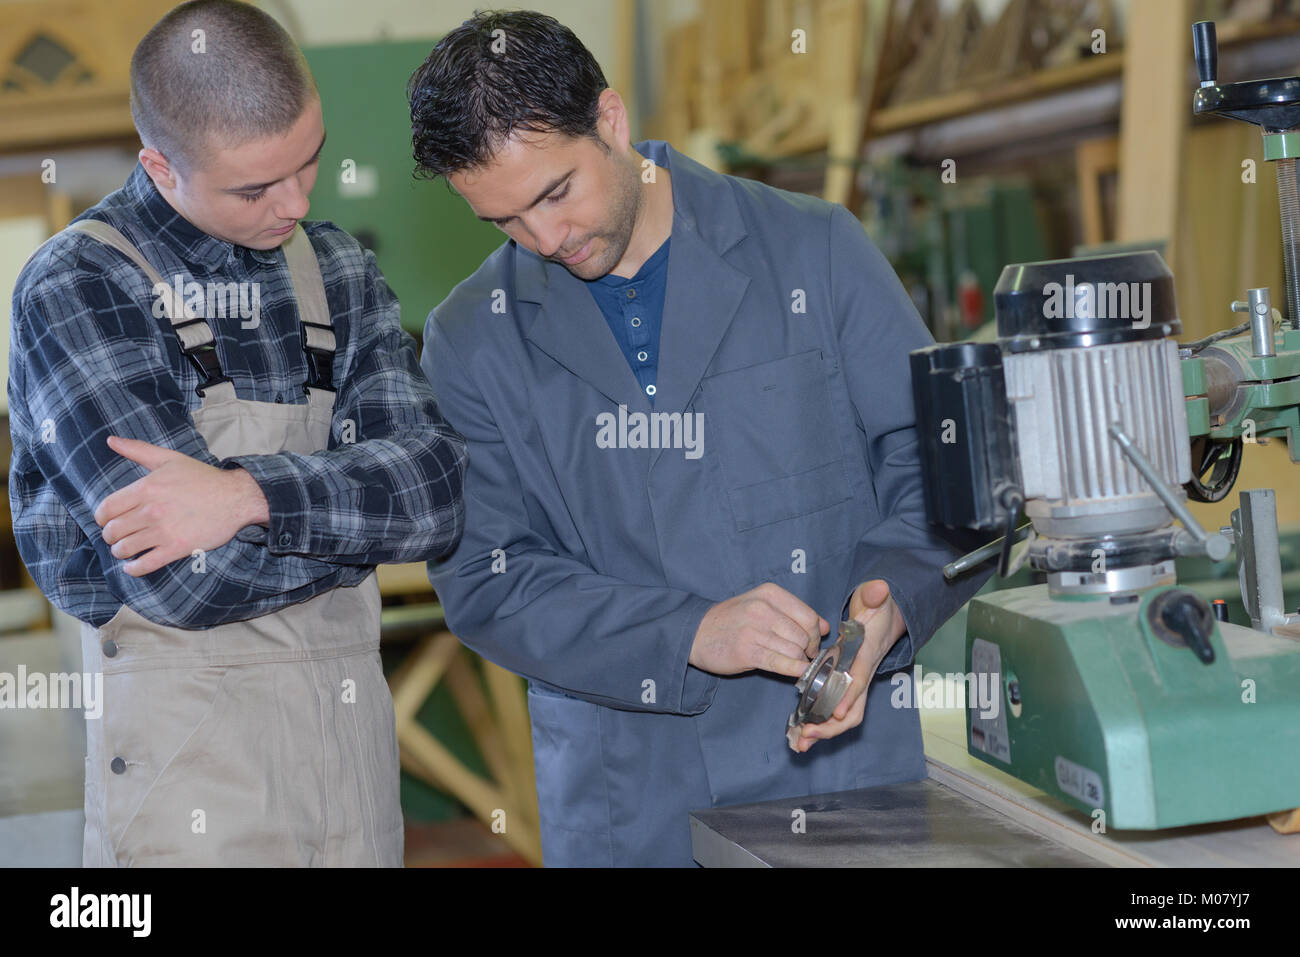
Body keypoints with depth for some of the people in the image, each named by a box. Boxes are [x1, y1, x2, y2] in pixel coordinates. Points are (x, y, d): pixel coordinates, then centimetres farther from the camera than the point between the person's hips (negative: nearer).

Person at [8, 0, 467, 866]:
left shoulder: (337, 269, 9)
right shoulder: (76, 290, -9)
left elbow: (439, 486, -5)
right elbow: (185, 576, -18)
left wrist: (250, 494, -20)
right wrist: (359, 511, -4)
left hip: (353, 713, 5)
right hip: (183, 733, -5)